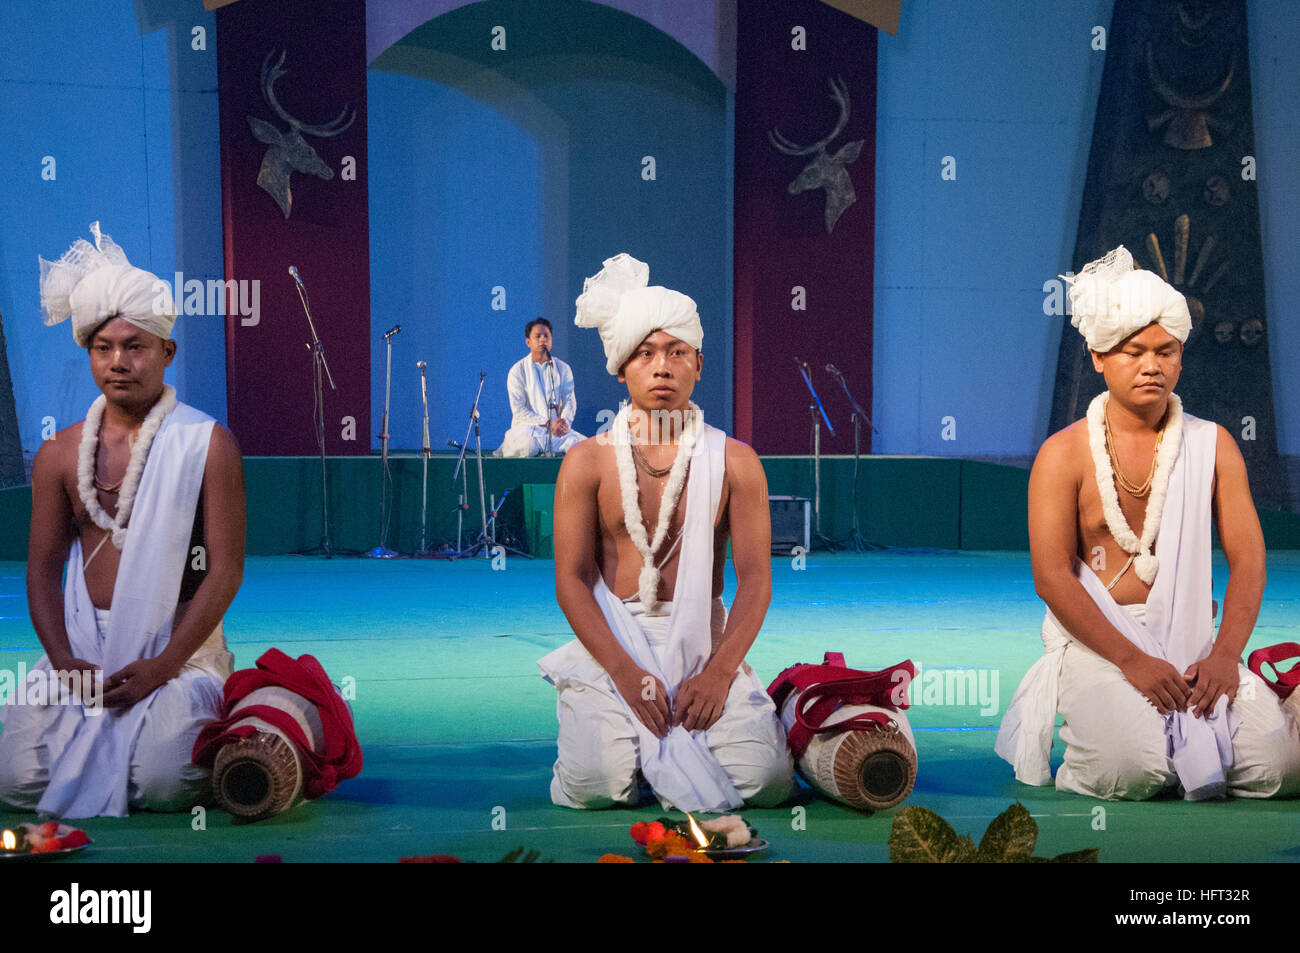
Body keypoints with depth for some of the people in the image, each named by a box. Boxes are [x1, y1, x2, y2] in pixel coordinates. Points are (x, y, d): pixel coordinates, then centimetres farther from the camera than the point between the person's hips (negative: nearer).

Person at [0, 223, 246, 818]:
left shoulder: (208, 445, -3)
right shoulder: (59, 454, 9)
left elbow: (225, 571, -6)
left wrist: (162, 666, -15)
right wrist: (63, 660, -8)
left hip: (180, 643, -3)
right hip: (82, 645, 3)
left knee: (164, 786, -23)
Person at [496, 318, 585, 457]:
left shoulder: (563, 368, 12)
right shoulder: (518, 370, 1)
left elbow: (569, 400, 7)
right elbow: (518, 409, -6)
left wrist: (564, 421, -16)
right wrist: (548, 424, -16)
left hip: (557, 429, 3)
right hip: (528, 427, -3)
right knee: (528, 446, -37)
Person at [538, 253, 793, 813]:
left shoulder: (733, 462, 4)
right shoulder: (588, 462, 2)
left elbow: (755, 578, 0)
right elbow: (572, 579, -3)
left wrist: (720, 671, -14)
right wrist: (627, 673, -15)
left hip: (703, 640, 1)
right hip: (611, 642, -1)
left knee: (766, 780, -16)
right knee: (597, 784, -23)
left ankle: (670, 745, 16)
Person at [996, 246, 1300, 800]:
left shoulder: (1211, 445, 8)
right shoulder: (1064, 454, -2)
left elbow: (1247, 556, 3)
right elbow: (1052, 576, -9)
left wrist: (1225, 653, -13)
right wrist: (1131, 659, -19)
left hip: (1190, 634, 4)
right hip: (1095, 636, -3)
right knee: (1131, 768, -28)